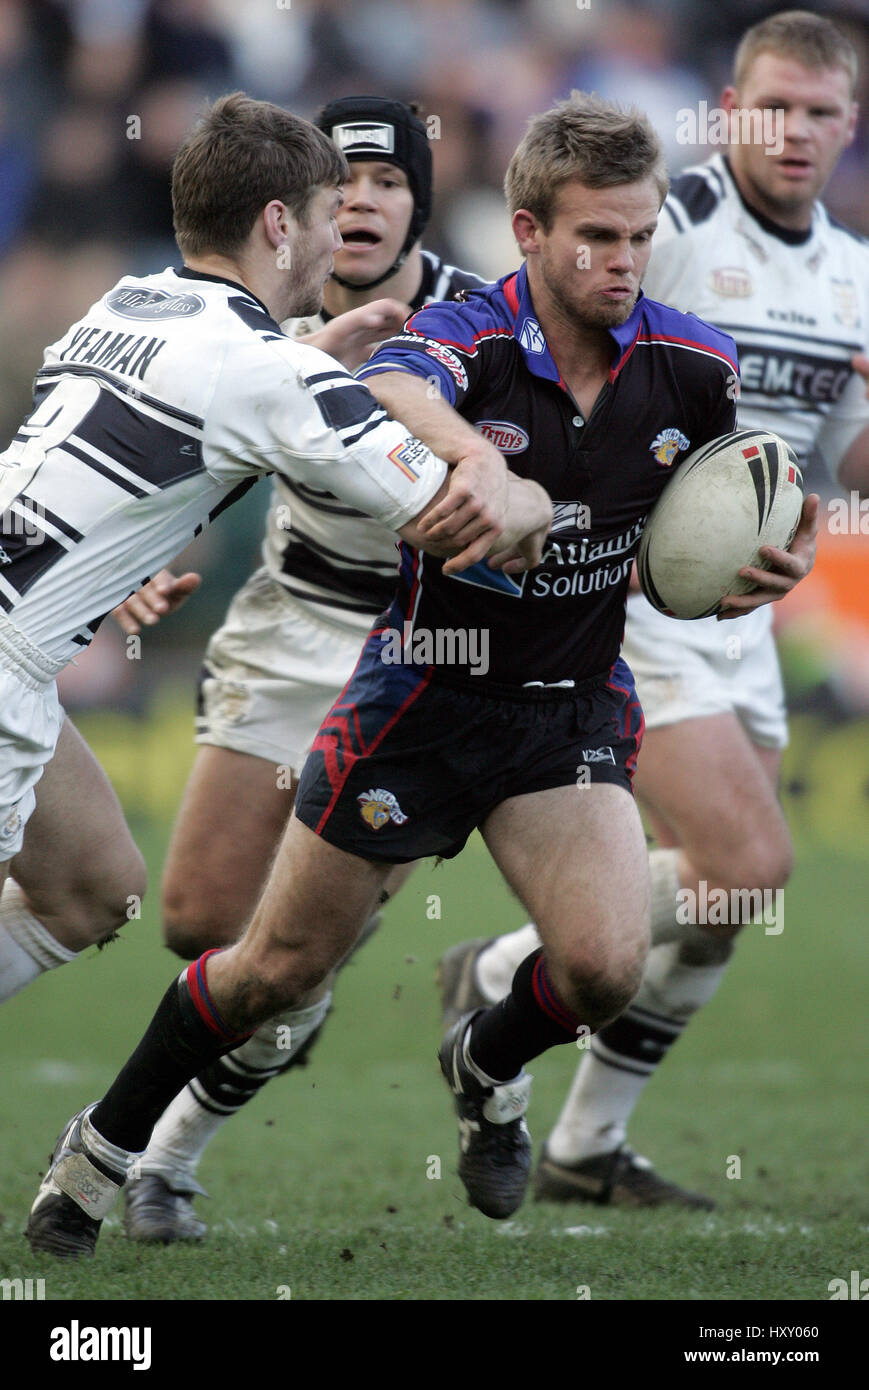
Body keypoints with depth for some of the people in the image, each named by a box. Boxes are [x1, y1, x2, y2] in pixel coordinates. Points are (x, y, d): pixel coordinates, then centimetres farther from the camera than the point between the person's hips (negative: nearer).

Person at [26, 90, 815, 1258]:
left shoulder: (691, 362, -8)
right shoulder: (463, 341, -22)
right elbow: (391, 397, -46)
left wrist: (774, 560, -13)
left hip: (576, 703, 3)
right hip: (424, 690, -3)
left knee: (605, 962, -18)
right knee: (281, 965, 5)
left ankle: (490, 1068, 17)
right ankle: (106, 1146, 29)